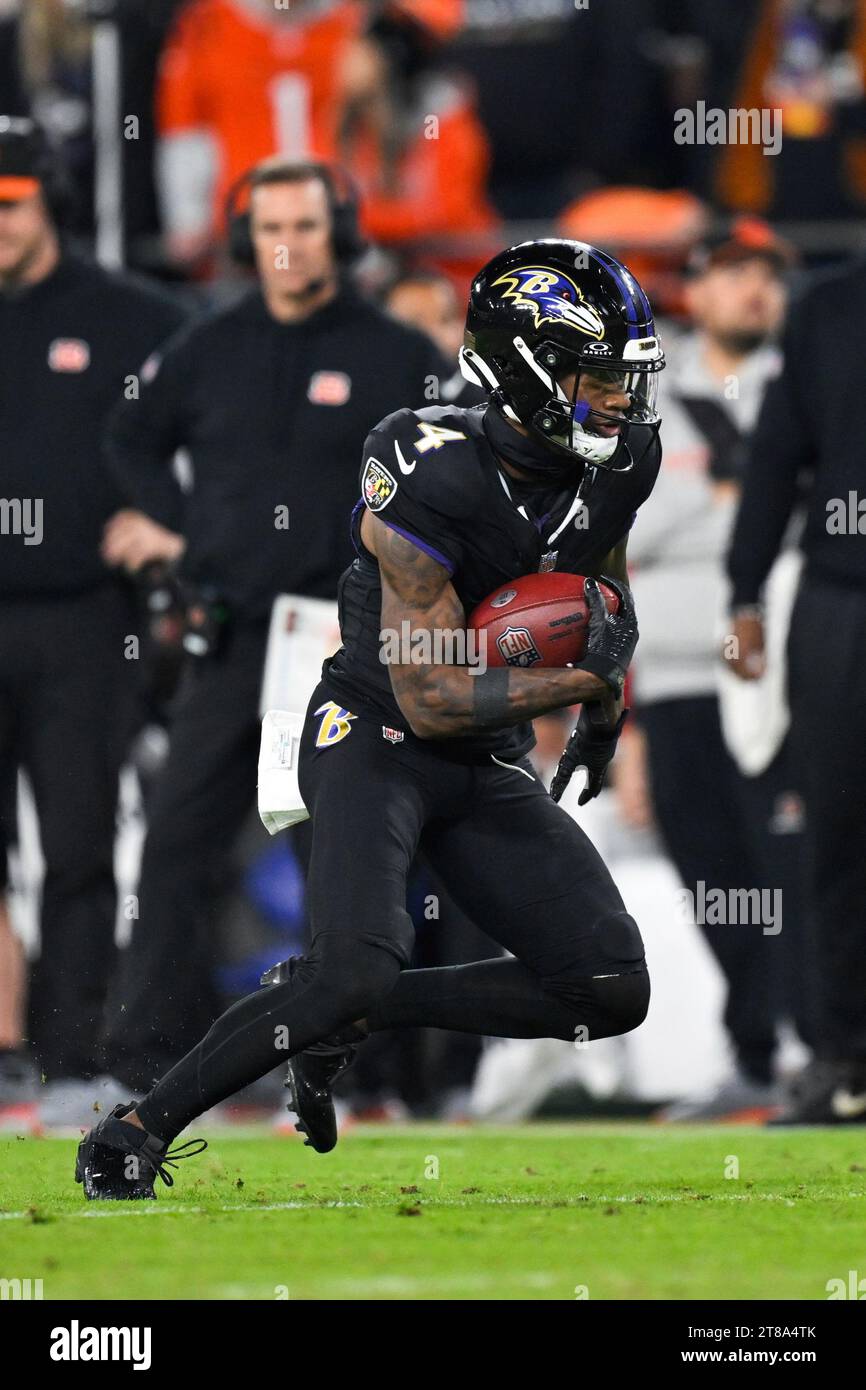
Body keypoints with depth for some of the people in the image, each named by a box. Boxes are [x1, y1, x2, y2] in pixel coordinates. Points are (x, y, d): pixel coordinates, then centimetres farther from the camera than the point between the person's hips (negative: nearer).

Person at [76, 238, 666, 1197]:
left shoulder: (616, 468, -3)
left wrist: (605, 712, 13)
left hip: (491, 771, 7)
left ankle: (347, 1011, 6)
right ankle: (139, 1129, -13)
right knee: (357, 968, -29)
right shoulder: (431, 485, -24)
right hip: (376, 743, -7)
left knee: (613, 993, -8)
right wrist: (584, 678, -24)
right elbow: (431, 702, -24)